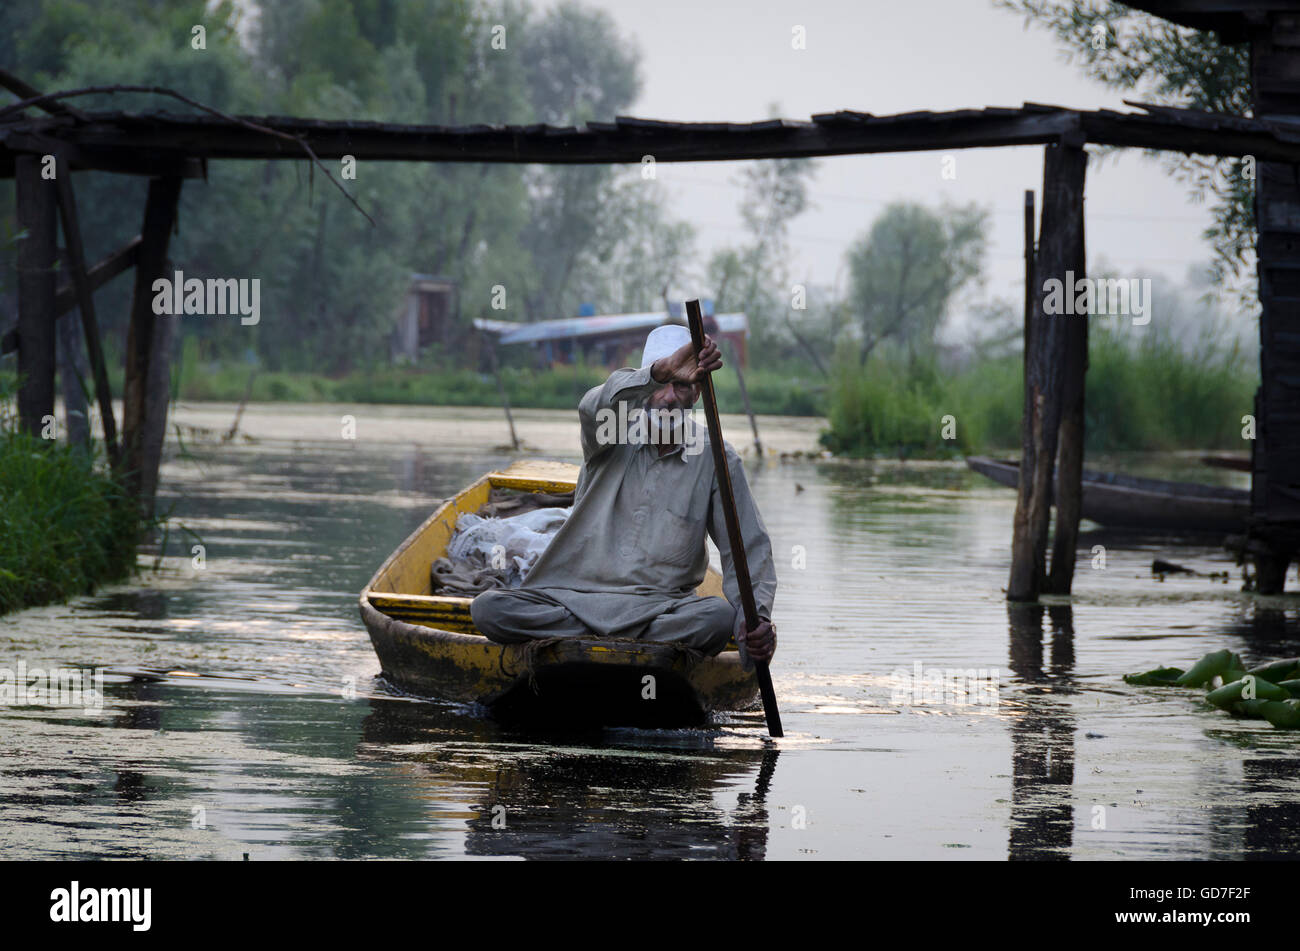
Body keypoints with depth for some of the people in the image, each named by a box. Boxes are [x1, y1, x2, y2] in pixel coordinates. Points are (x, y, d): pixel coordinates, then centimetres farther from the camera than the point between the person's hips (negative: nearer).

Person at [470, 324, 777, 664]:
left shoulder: (716, 459, 3)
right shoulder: (619, 431, 0)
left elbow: (747, 550, 1)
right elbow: (595, 407, -27)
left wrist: (756, 616, -19)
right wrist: (660, 371, -46)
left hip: (661, 604, -1)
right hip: (575, 595, 1)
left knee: (720, 617, -33)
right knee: (488, 609, -26)